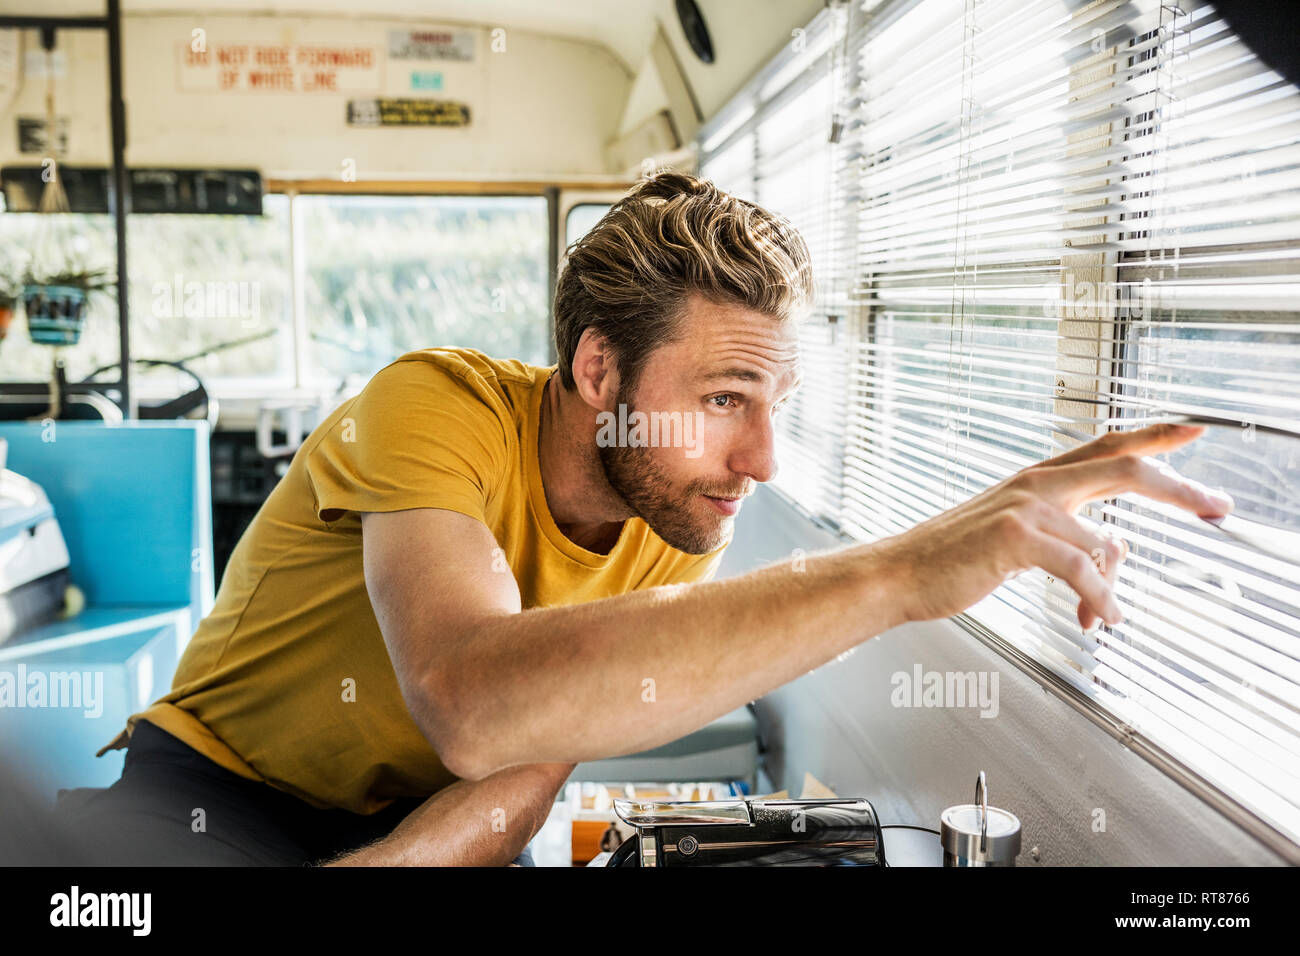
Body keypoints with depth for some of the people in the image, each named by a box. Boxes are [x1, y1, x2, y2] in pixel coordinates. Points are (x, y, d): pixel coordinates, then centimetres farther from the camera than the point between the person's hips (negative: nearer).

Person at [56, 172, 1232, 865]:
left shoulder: (683, 531, -9)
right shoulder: (440, 407, -27)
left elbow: (527, 777, -13)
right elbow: (474, 703, -47)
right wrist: (893, 573, -50)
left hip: (404, 828, 4)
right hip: (210, 788, -4)